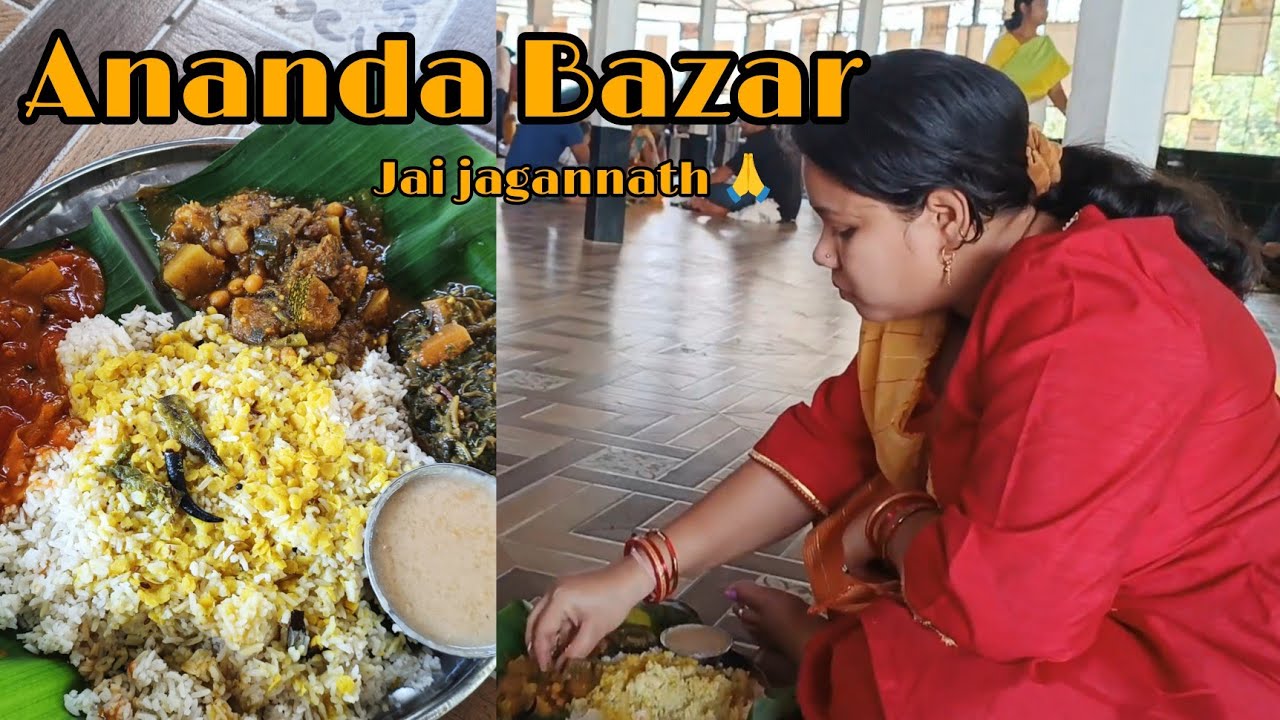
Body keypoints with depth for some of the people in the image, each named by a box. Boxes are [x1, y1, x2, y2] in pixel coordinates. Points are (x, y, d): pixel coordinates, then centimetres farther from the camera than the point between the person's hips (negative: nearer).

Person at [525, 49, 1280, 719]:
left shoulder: (1084, 332, -29)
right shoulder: (965, 281, 0)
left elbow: (994, 597, -31)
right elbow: (830, 444, 0)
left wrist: (888, 526, -9)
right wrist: (638, 573, -5)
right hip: (1073, 602, 8)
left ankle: (827, 648, 6)